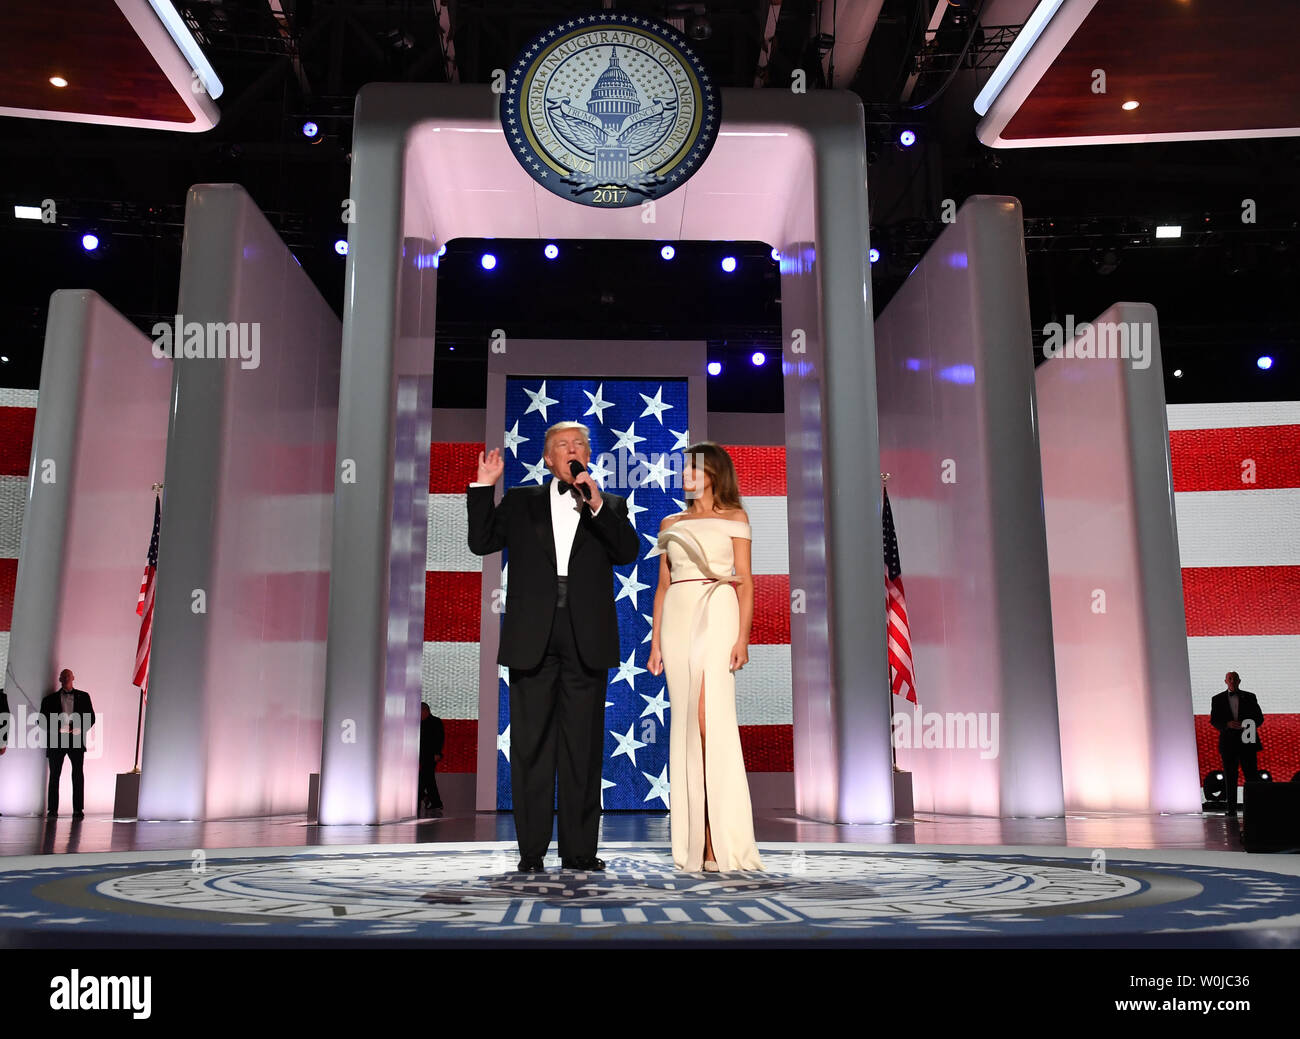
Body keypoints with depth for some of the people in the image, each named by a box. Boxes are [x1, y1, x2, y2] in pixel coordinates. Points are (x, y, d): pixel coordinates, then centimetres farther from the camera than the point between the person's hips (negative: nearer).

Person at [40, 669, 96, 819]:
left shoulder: (83, 696, 14)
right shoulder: (50, 699, 13)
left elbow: (91, 717, 12)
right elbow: (43, 722, 8)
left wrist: (81, 729, -6)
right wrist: (59, 729, -9)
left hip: (76, 739, -1)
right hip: (56, 741, 1)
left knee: (78, 774, -10)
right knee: (54, 775, 0)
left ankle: (78, 809, -10)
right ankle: (52, 809, 7)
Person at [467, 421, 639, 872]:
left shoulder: (610, 506, 14)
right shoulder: (520, 502, 17)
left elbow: (628, 552, -1)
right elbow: (481, 542, 10)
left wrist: (597, 505, -11)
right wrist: (484, 487, 4)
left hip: (586, 641, 0)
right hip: (532, 638, 1)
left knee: (583, 747, 3)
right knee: (530, 745, 2)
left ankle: (579, 850, 9)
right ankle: (531, 851, 8)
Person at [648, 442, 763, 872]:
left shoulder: (734, 519, 7)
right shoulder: (671, 524, 19)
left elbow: (745, 582, 0)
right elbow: (663, 585, 17)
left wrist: (742, 637, -11)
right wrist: (656, 641, 10)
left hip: (717, 615, -4)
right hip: (678, 619, 4)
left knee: (713, 719, -13)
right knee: (685, 721, 1)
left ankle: (722, 841, -10)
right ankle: (693, 838, 6)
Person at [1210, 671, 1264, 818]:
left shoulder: (1250, 697, 10)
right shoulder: (1217, 699, 9)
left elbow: (1259, 717, 9)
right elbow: (1214, 720, 4)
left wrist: (1250, 726, -12)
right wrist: (1228, 724, -15)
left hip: (1247, 742, 0)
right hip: (1228, 743, 0)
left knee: (1252, 775, -5)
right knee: (1230, 778, 1)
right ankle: (1232, 809, 4)